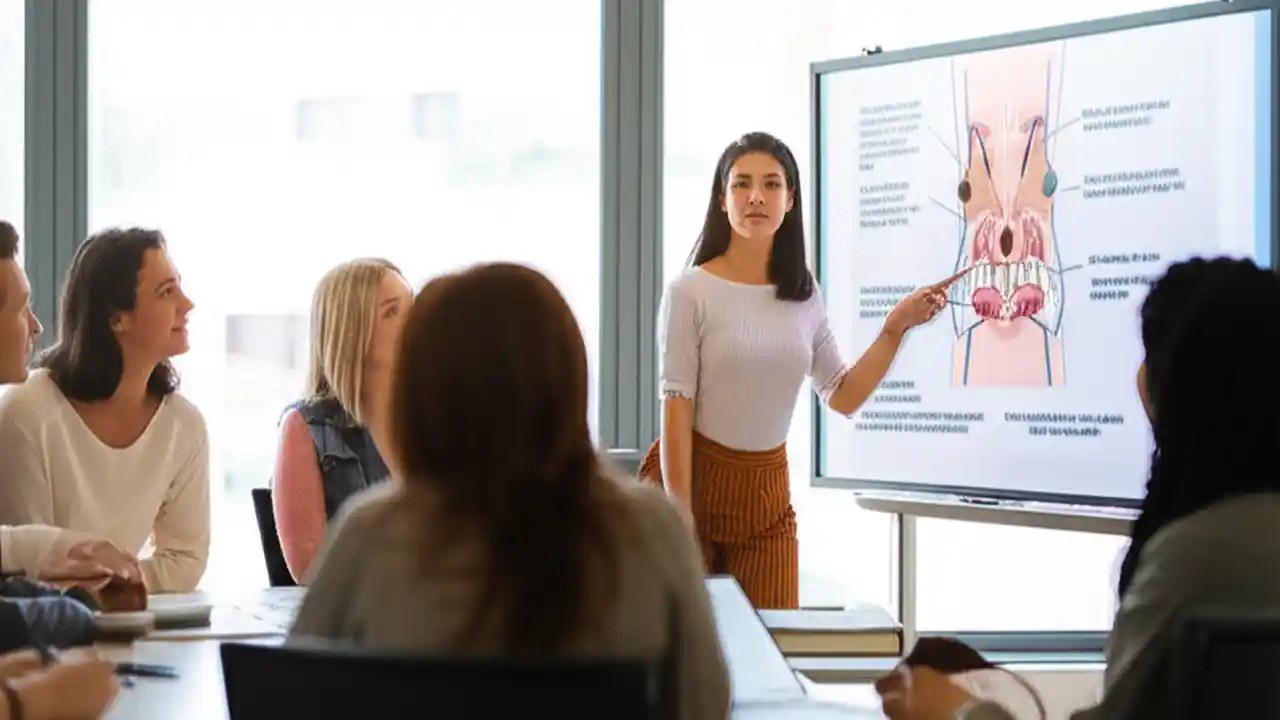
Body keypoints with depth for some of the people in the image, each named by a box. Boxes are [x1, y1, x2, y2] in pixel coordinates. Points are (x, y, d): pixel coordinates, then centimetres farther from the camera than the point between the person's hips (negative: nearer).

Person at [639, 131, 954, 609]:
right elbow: (676, 405, -12)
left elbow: (843, 397, 6)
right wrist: (680, 518, -16)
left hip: (767, 492, 4)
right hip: (691, 477, -4)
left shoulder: (804, 295, 4)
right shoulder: (692, 291, -11)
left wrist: (896, 327, -4)